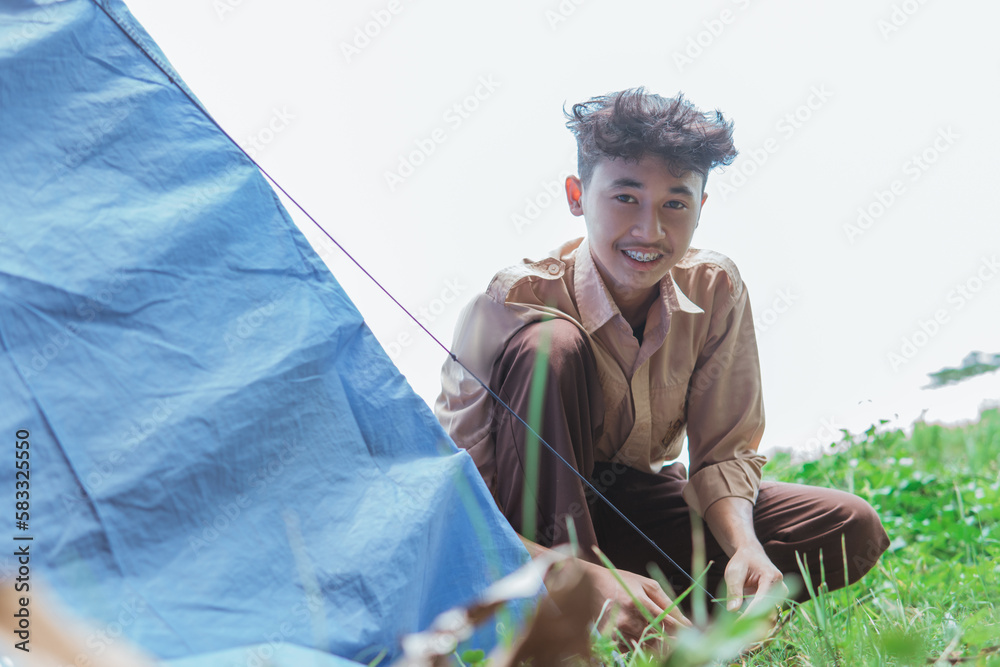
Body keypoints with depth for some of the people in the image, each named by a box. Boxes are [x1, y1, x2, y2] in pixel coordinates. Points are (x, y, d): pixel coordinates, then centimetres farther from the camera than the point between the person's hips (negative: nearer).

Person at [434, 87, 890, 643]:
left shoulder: (716, 290, -11)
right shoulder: (511, 303, -25)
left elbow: (724, 450, -7)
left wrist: (746, 548, -30)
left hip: (637, 504, 4)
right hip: (536, 526, -4)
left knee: (852, 532, -14)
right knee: (550, 344, -33)